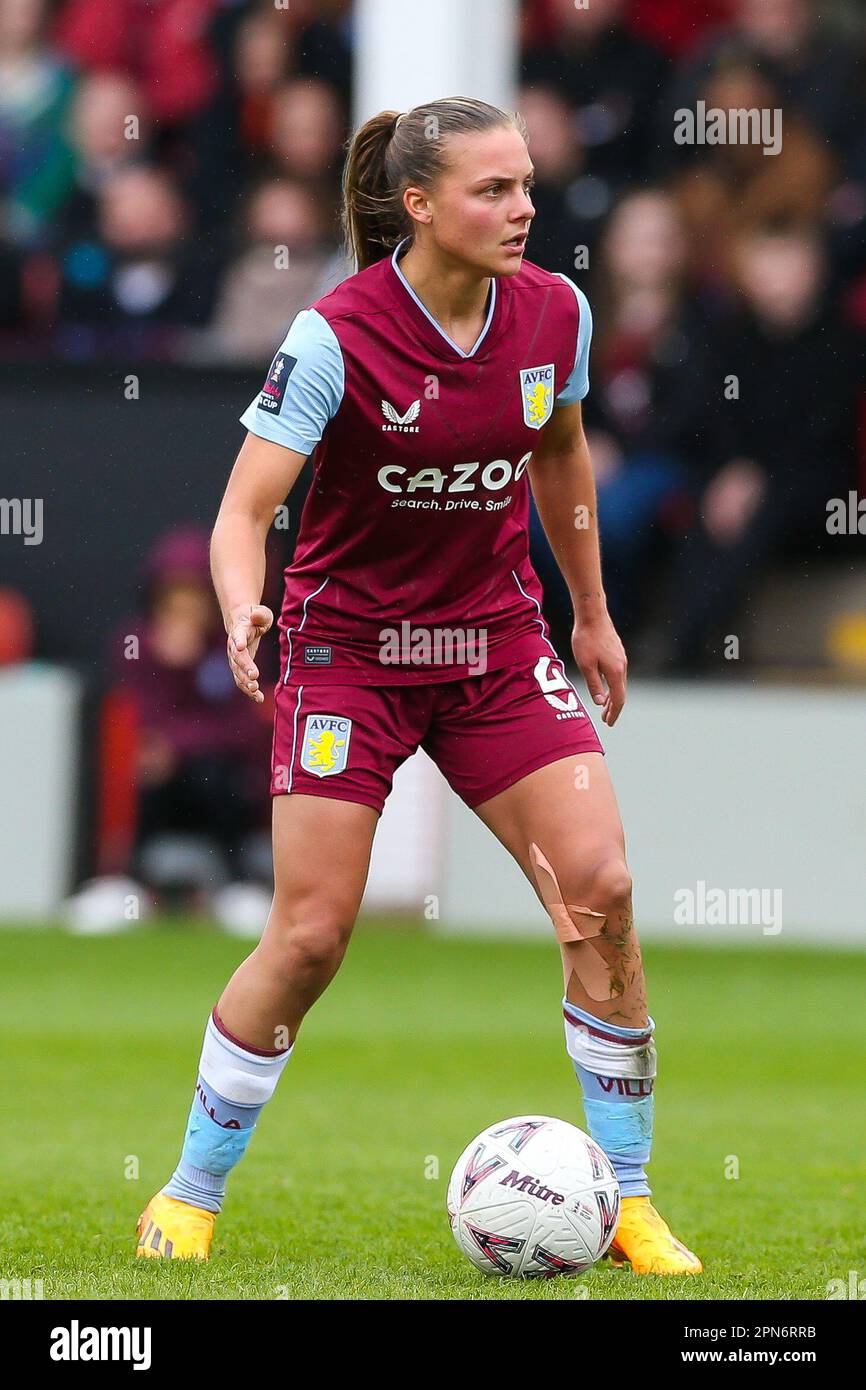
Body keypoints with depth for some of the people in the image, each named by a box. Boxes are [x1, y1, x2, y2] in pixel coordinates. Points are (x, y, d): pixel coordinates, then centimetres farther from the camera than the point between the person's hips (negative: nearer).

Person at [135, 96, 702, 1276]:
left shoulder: (555, 313, -5)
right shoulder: (337, 337, -20)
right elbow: (245, 511, -21)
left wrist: (592, 616, 22)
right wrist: (243, 617, -41)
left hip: (496, 643, 4)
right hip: (349, 643, -4)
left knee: (601, 892, -10)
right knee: (312, 935, -8)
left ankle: (627, 1199, 3)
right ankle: (190, 1196, 11)